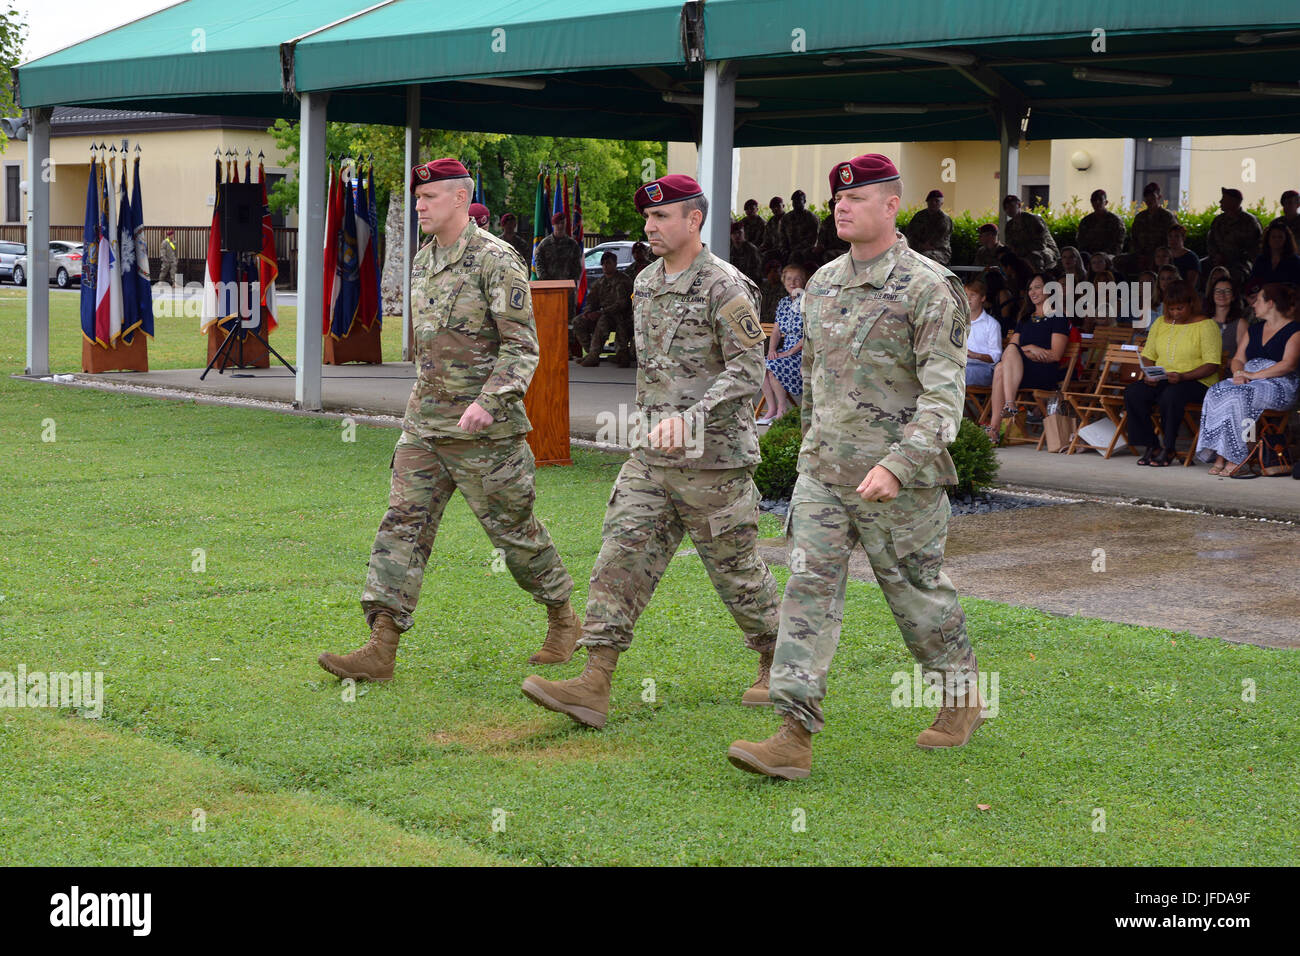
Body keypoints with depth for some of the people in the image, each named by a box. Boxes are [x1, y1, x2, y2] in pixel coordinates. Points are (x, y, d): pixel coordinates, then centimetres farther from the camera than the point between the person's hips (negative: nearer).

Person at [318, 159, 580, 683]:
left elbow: (521, 345, -17)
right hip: (423, 424, 7)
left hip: (484, 427, -7)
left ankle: (563, 619, 28)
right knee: (402, 525, -4)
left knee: (515, 530, 6)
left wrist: (489, 401, -29)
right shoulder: (422, 262, 12)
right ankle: (381, 649, -7)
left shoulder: (496, 260, -12)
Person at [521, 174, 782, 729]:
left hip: (713, 460, -7)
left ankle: (778, 666, 29)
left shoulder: (726, 288, -13)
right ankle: (593, 687, -10)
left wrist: (691, 417, -30)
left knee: (735, 571, 6)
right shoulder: (646, 284, 11)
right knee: (622, 560, -5)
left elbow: (748, 371, -19)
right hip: (652, 459, 7)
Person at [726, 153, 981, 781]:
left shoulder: (930, 288, -12)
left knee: (919, 594, 9)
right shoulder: (823, 283, 10)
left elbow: (945, 394, -19)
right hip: (822, 471, 6)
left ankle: (962, 702, 33)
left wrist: (897, 466, -30)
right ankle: (794, 736, -10)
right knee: (808, 589, -6)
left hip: (898, 479, -5)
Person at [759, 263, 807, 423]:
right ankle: (772, 410, -14)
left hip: (804, 353, -7)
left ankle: (783, 409, -14)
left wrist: (790, 352, -19)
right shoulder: (783, 303, 14)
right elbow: (776, 331, 14)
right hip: (786, 351, 7)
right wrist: (772, 349, -5)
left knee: (774, 367, -28)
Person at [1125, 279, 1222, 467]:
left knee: (1170, 396, -38)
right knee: (1132, 393, -24)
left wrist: (1183, 376, -24)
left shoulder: (1206, 325, -2)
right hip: (1160, 380, 6)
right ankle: (1151, 446, -15)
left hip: (1197, 381, -5)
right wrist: (1147, 374, -7)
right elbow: (1147, 356, 17)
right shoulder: (1160, 323, 16)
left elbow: (1212, 365, -10)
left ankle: (1168, 449, -22)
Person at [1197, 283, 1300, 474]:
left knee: (1237, 395, -34)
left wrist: (1254, 375, -16)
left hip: (1280, 385, -7)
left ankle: (1236, 459, -32)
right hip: (1249, 381, 7)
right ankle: (1220, 457, -31)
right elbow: (1238, 359, 18)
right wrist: (1239, 373, -5)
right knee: (1215, 392, -24)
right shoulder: (1255, 329, 23)